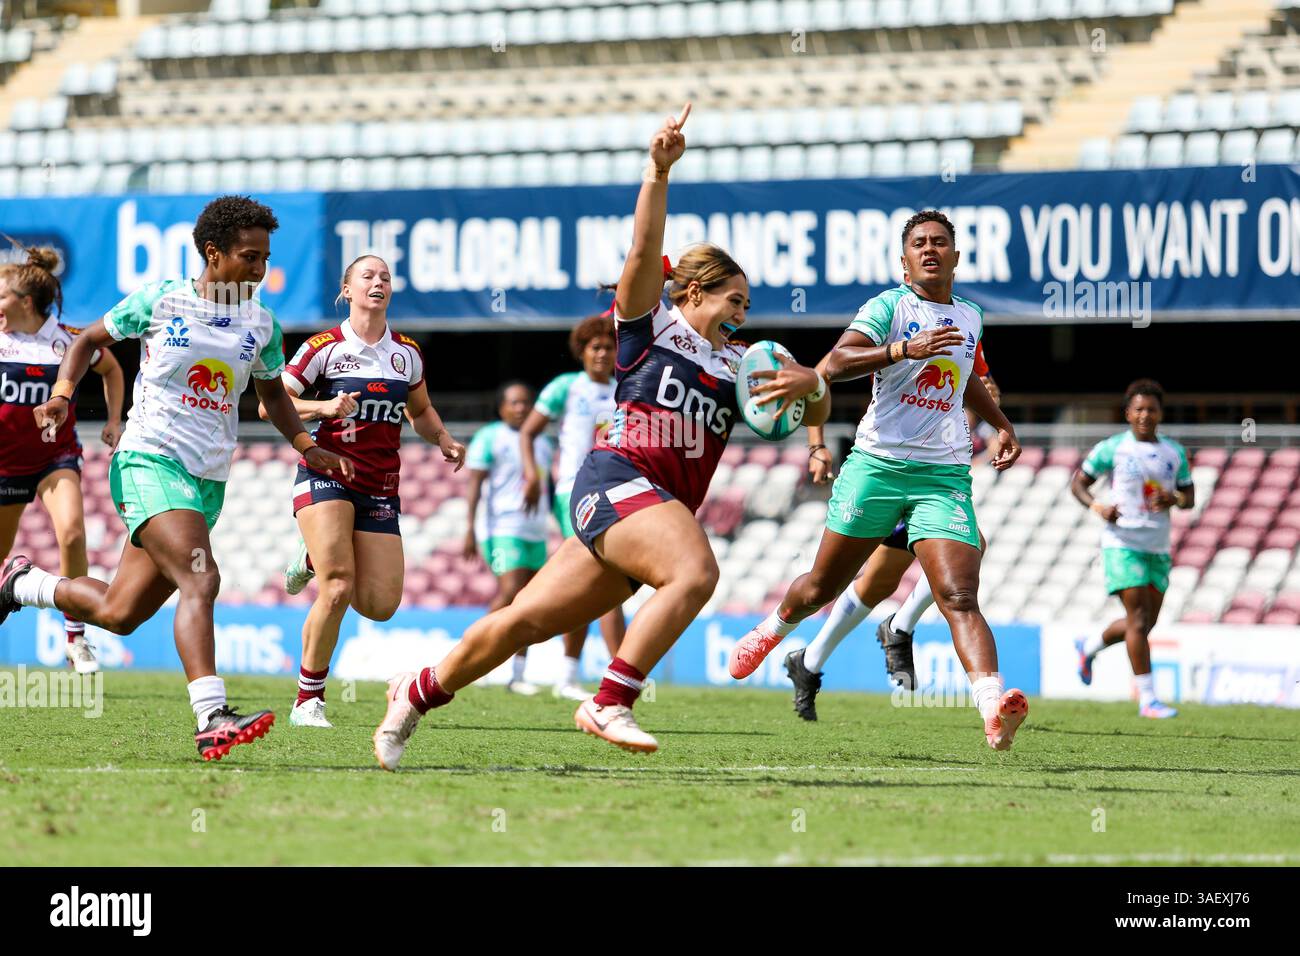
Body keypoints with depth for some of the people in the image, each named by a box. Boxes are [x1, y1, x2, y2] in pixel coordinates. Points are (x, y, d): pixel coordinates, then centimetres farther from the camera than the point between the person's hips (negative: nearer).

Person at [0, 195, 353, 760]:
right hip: (149, 462, -6)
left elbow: (272, 394, 25)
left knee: (119, 613, 8)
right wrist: (61, 395, -7)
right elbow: (90, 340, 10)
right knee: (200, 580, -28)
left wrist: (308, 448, 10)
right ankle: (211, 718, -36)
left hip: (209, 481, 6)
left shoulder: (261, 325, 8)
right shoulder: (159, 301, -4)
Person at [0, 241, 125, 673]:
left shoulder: (70, 341, -8)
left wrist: (114, 420, 6)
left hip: (56, 455, -2)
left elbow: (110, 369, 13)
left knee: (72, 532, -25)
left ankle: (75, 637, -14)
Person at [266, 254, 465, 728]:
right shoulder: (324, 347, -3)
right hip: (327, 474, -5)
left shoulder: (407, 353, 10)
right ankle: (309, 701, -7)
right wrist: (325, 407, -17)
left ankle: (313, 560, 26)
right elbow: (269, 406, -2)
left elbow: (420, 412, 26)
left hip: (380, 488, 5)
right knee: (338, 588, -21)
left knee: (380, 604, -6)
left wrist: (443, 439, 5)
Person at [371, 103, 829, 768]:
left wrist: (808, 384, -7)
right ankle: (610, 703, -34)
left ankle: (419, 692, 20)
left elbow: (816, 411, 17)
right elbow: (644, 252, -10)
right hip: (618, 480, -7)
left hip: (666, 507, 7)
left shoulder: (735, 367, 22)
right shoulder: (650, 326, 6)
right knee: (695, 571, -32)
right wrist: (658, 173, -24)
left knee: (529, 621, 4)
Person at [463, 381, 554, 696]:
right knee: (511, 591, -21)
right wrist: (471, 529, -15)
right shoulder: (489, 438, -3)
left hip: (534, 532, 7)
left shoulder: (542, 443, 16)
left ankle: (518, 675, 5)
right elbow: (475, 485, -8)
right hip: (502, 528, -7)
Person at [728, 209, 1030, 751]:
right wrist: (905, 349, -30)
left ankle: (995, 715, -35)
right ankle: (773, 628, 47)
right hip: (877, 463, -2)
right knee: (824, 586, 12)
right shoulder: (890, 306, -2)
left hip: (944, 476, 2)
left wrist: (1001, 423, 30)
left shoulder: (971, 319, 15)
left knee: (959, 596, -17)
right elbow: (836, 364, -20)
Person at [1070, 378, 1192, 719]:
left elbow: (1189, 497, 16)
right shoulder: (1111, 448, -1)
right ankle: (1148, 699, -11)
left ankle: (1089, 648, 36)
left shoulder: (1174, 452, 10)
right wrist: (1097, 507, -15)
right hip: (1122, 543, -5)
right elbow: (1078, 483, 5)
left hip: (1158, 548, 5)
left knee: (1144, 624, 9)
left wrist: (1174, 499, -8)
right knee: (1138, 617, -13)